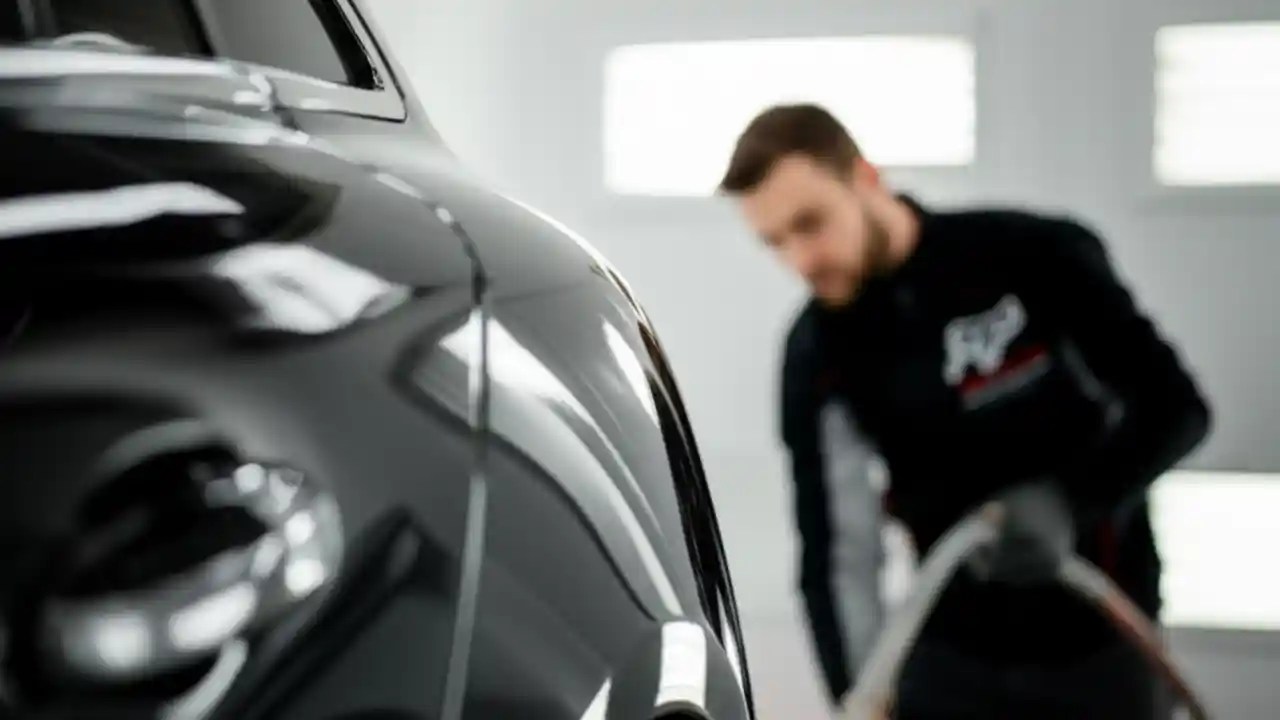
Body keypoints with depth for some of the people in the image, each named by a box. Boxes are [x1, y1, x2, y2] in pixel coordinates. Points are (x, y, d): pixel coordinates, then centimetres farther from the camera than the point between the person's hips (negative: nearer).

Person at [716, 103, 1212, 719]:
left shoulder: (1036, 257, -16)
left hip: (1100, 649, -2)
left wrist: (1068, 501, -30)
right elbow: (837, 557, -11)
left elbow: (1173, 406, -13)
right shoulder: (818, 357, -8)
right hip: (953, 655, 2)